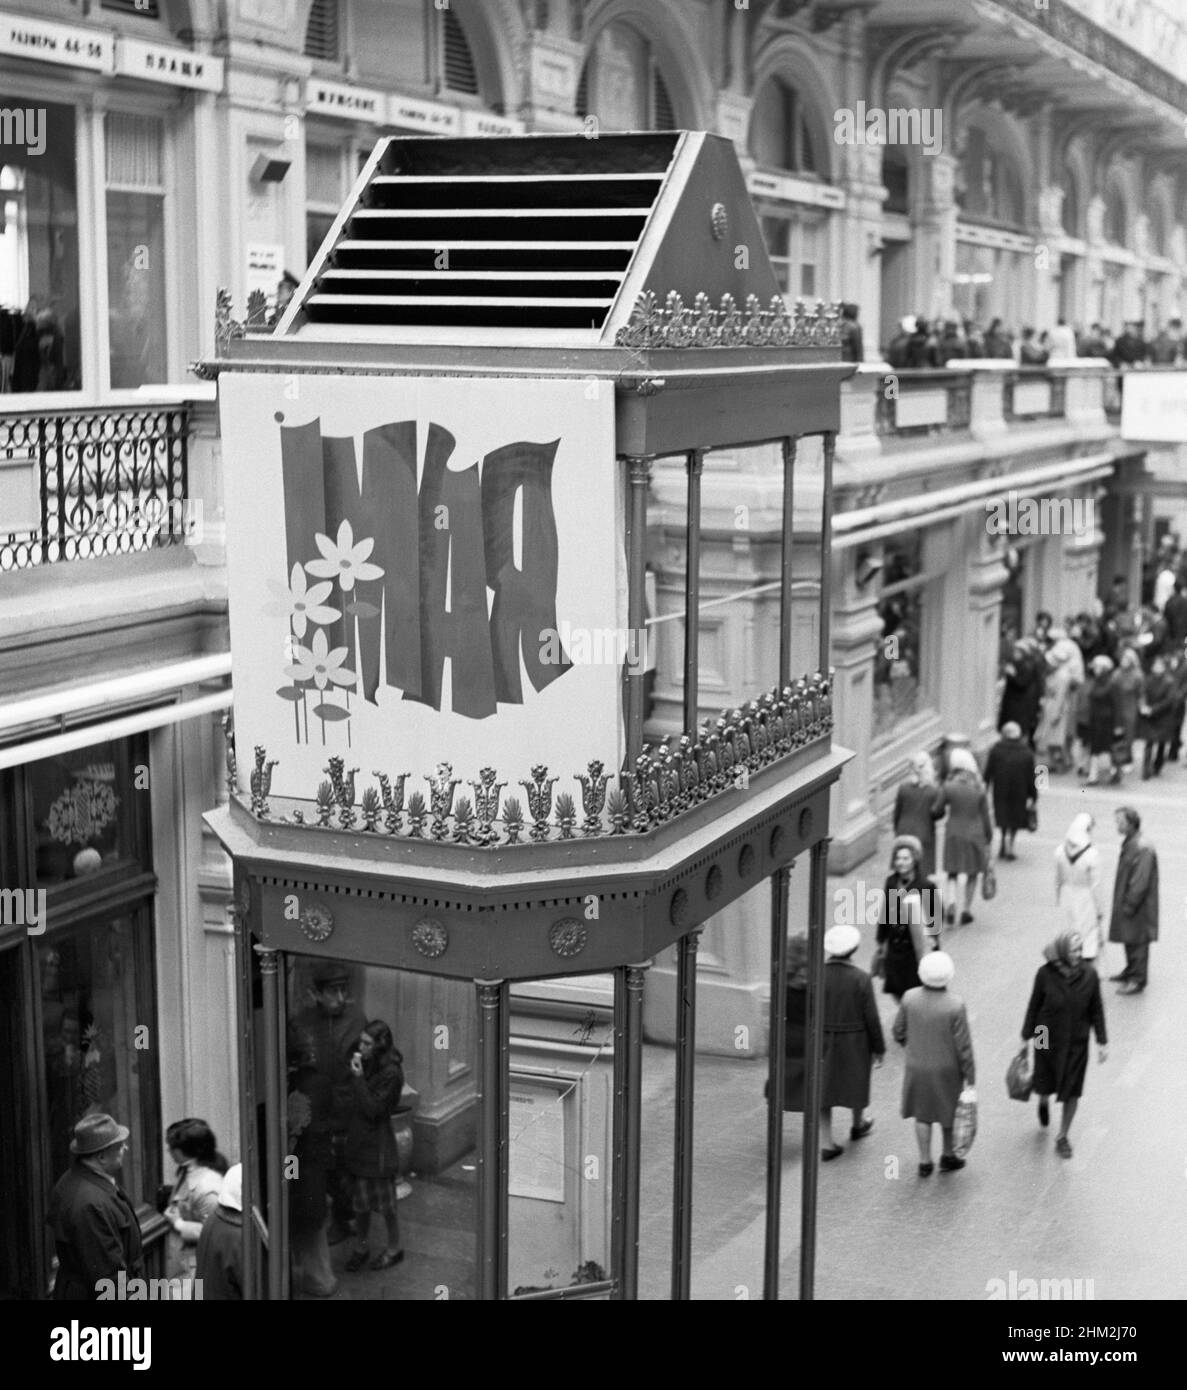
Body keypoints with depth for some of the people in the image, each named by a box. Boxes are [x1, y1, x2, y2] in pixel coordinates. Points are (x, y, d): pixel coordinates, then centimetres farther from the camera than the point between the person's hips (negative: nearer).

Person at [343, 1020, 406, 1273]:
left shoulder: (390, 1073, -21)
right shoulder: (365, 1064, 3)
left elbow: (373, 1109, -22)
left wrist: (359, 1078, -25)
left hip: (378, 1142, -7)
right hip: (358, 1138, 7)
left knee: (385, 1203, 7)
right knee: (360, 1200, 16)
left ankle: (394, 1247, 24)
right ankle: (360, 1245, 30)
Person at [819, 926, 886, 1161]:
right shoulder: (861, 978, -21)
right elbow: (871, 1018, -15)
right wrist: (879, 1048, -2)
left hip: (823, 1041, 1)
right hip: (855, 1041, -1)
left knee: (824, 1090, 12)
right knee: (856, 1081, 23)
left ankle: (826, 1144, 8)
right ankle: (857, 1125, 46)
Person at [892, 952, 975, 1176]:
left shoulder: (909, 998, -19)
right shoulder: (955, 1006, -28)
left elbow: (899, 1033, -4)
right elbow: (963, 1047, -19)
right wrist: (970, 1077, -6)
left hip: (916, 1067, 2)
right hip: (947, 1069, -2)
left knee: (922, 1114, 20)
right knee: (950, 1111, 23)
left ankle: (925, 1162, 30)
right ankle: (947, 1156, 38)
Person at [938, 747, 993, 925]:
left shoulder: (948, 787, -13)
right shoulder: (979, 788, -9)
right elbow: (986, 816, -3)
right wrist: (989, 837, 8)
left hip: (954, 835, 0)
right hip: (975, 835, 0)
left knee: (952, 873, 12)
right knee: (972, 874, 17)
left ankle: (951, 903, -11)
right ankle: (967, 910, 19)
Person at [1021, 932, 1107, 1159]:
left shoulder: (1089, 975, -15)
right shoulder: (1046, 974, -18)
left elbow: (1096, 1010, -4)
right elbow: (1034, 1006, -6)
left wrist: (1102, 1041, -2)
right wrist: (1026, 1037, -1)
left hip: (1077, 1043, 1)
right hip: (1047, 1040, -1)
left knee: (1071, 1092, 7)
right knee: (1046, 1086, 15)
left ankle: (1062, 1137, 28)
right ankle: (1043, 1102, 53)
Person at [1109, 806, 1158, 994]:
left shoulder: (1143, 850, -26)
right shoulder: (1128, 844, 4)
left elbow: (1140, 883, -24)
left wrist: (1129, 905, -19)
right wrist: (1121, 904, 16)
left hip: (1139, 908, -9)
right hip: (1126, 903, 9)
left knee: (1137, 942, 2)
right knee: (1128, 939, 21)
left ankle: (1138, 980, 13)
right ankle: (1130, 972, 37)